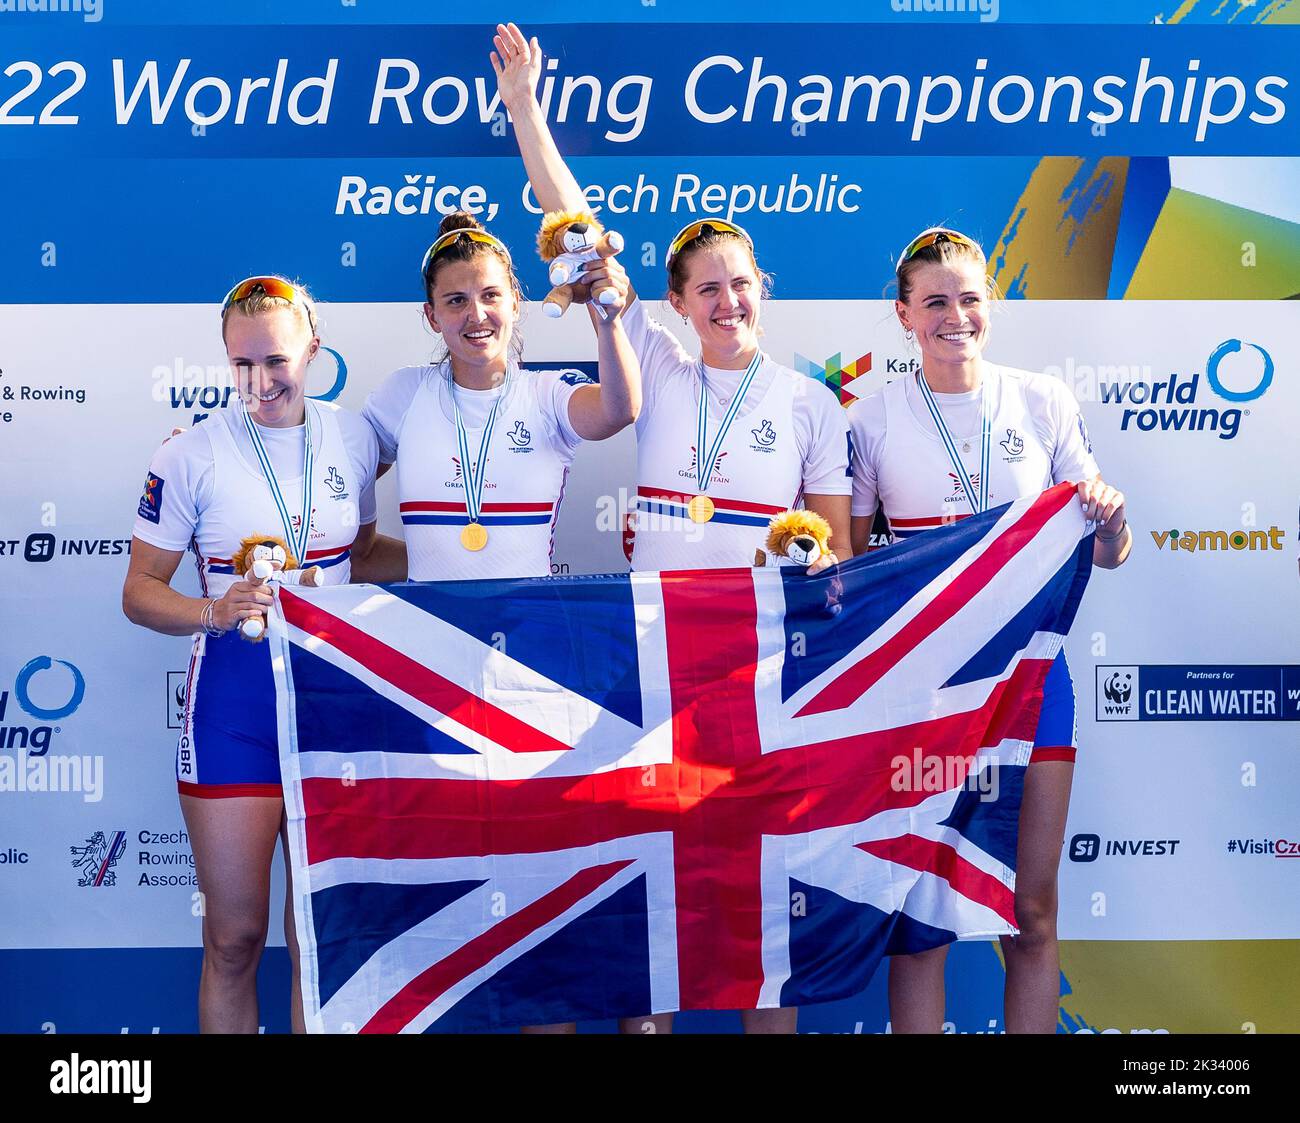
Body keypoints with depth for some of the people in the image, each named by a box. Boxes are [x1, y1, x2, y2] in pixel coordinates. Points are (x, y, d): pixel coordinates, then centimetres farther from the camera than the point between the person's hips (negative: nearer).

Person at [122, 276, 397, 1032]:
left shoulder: (354, 437, 4)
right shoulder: (193, 455, -7)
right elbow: (140, 592, -4)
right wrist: (214, 613, -22)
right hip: (235, 696, -3)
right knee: (235, 939, 6)